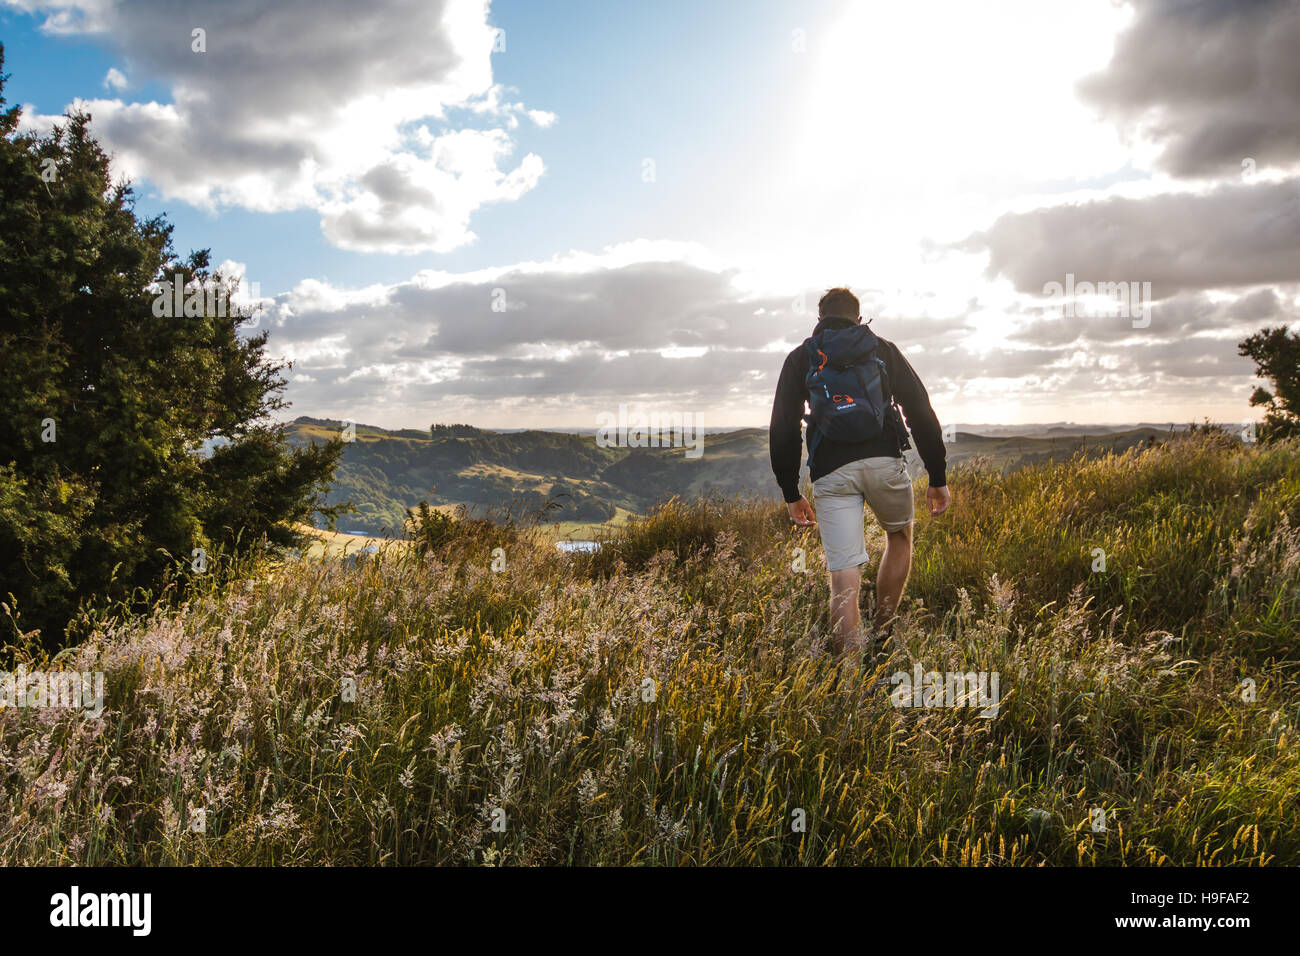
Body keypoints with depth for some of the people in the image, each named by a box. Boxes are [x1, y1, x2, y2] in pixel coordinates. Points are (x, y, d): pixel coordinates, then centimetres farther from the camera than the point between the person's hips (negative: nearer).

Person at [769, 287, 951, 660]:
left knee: (844, 576, -3)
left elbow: (782, 430, 9)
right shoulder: (884, 350, 16)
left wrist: (791, 493, 15)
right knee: (900, 536, 27)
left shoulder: (800, 358, 15)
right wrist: (938, 478, 12)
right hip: (884, 462, 1)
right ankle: (882, 635, 24)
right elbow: (921, 413, 9)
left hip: (830, 472, 0)